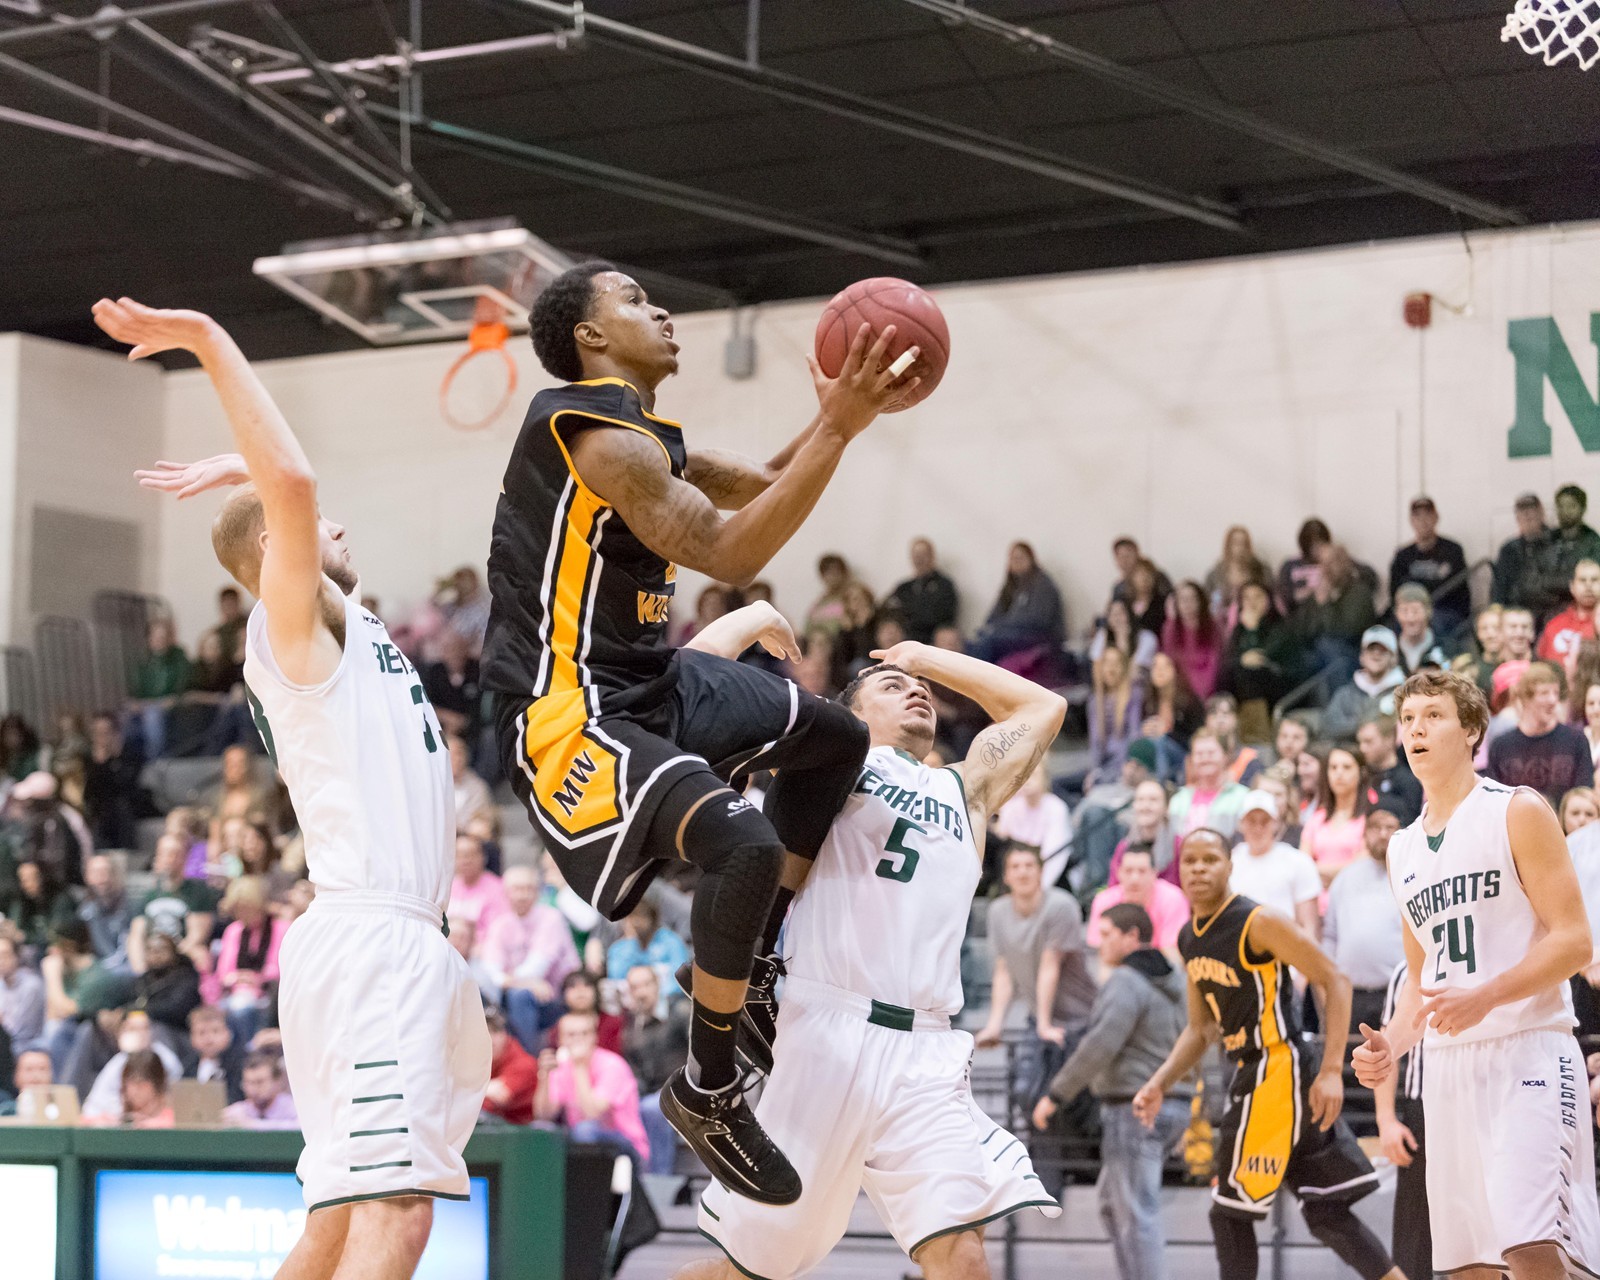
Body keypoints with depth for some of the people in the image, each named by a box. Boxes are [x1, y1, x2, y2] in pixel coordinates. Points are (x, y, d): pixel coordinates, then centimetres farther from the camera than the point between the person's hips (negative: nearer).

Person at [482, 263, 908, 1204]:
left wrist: (843, 417, 4)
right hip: (567, 713, -11)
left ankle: (755, 964, 24)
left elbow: (762, 488, 22)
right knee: (745, 843, -31)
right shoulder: (600, 437, -20)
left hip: (652, 681, 11)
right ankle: (710, 1090, -12)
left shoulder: (644, 434, 13)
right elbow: (730, 553, -24)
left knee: (836, 738, 19)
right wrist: (837, 430, -24)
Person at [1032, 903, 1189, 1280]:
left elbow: (1101, 1045, -26)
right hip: (1169, 1109, 9)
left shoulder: (1126, 982, -15)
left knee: (1136, 1216, -6)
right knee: (1112, 1201, 20)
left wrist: (1056, 1095, -19)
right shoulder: (1172, 981, 13)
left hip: (1134, 1111, -9)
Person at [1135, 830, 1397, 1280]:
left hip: (1278, 1072, -9)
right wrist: (1159, 1083, 11)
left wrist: (1332, 1071, -20)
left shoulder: (1257, 923, -13)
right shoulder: (1189, 940, 13)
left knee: (1230, 1212, -4)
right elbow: (1200, 1028, 24)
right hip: (1251, 1075, 9)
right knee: (1327, 1215, 9)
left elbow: (1335, 982, -14)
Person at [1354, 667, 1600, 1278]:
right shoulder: (1403, 849, 19)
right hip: (1447, 1064, 7)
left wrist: (1484, 998, -21)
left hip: (1526, 1050, -7)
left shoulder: (1518, 813, -2)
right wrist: (1391, 1046, 7)